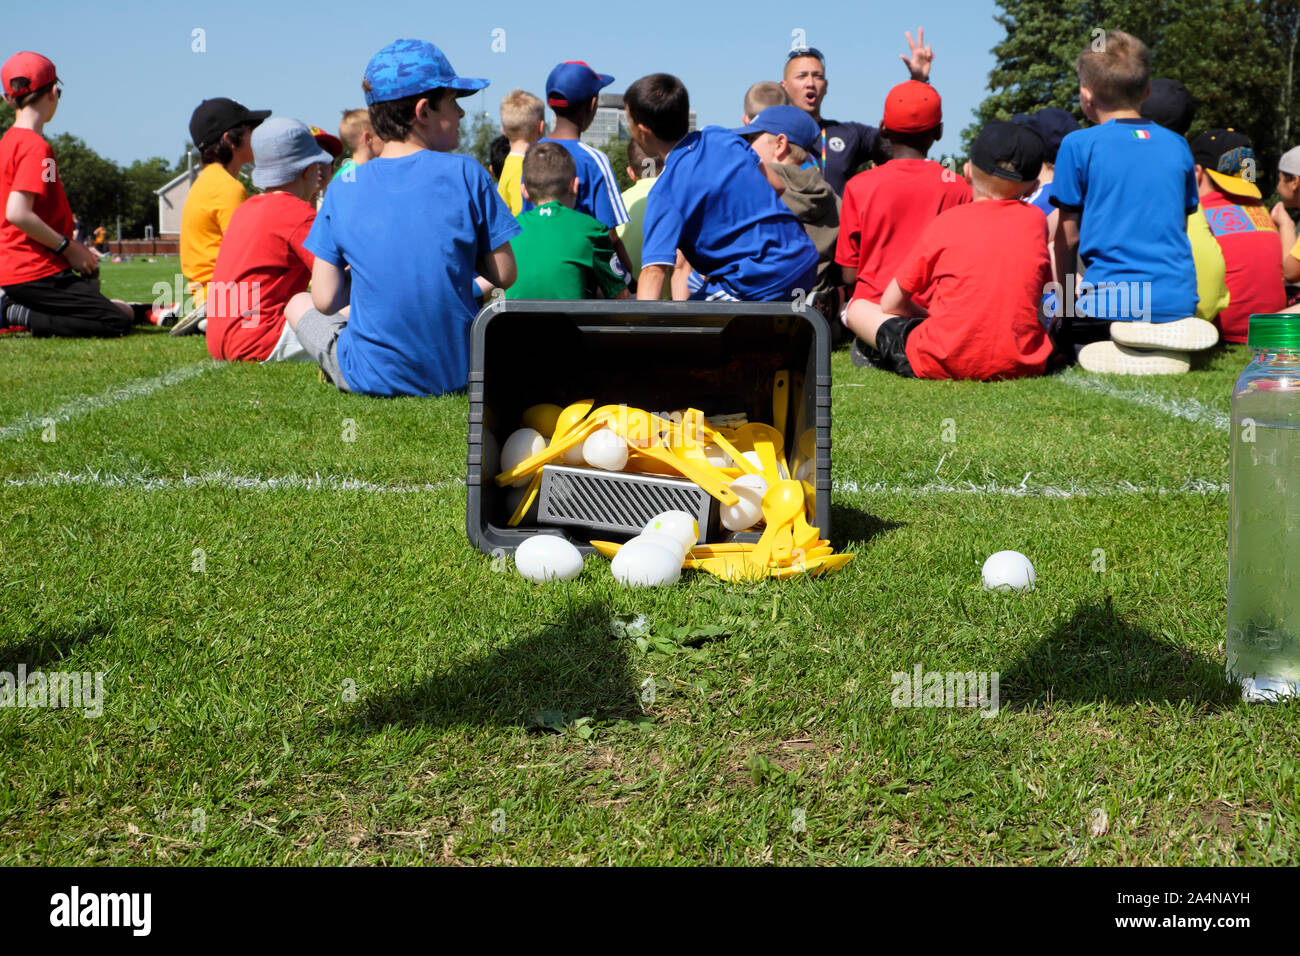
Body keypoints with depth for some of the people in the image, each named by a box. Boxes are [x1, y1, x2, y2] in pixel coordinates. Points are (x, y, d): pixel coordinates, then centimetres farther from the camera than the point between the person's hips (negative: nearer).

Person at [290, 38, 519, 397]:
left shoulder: (343, 190, -6)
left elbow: (326, 301, -5)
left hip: (371, 378, -1)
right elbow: (505, 276, -5)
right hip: (456, 374, 1)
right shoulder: (465, 174, -9)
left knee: (298, 304, 27)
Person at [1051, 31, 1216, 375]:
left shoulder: (1078, 145, -5)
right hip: (1179, 301, 5)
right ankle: (1170, 338, -1)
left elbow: (1068, 236, 0)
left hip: (1112, 300, -5)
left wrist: (1067, 296, 15)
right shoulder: (1177, 146, 10)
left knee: (1062, 325, 23)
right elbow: (1180, 227, 18)